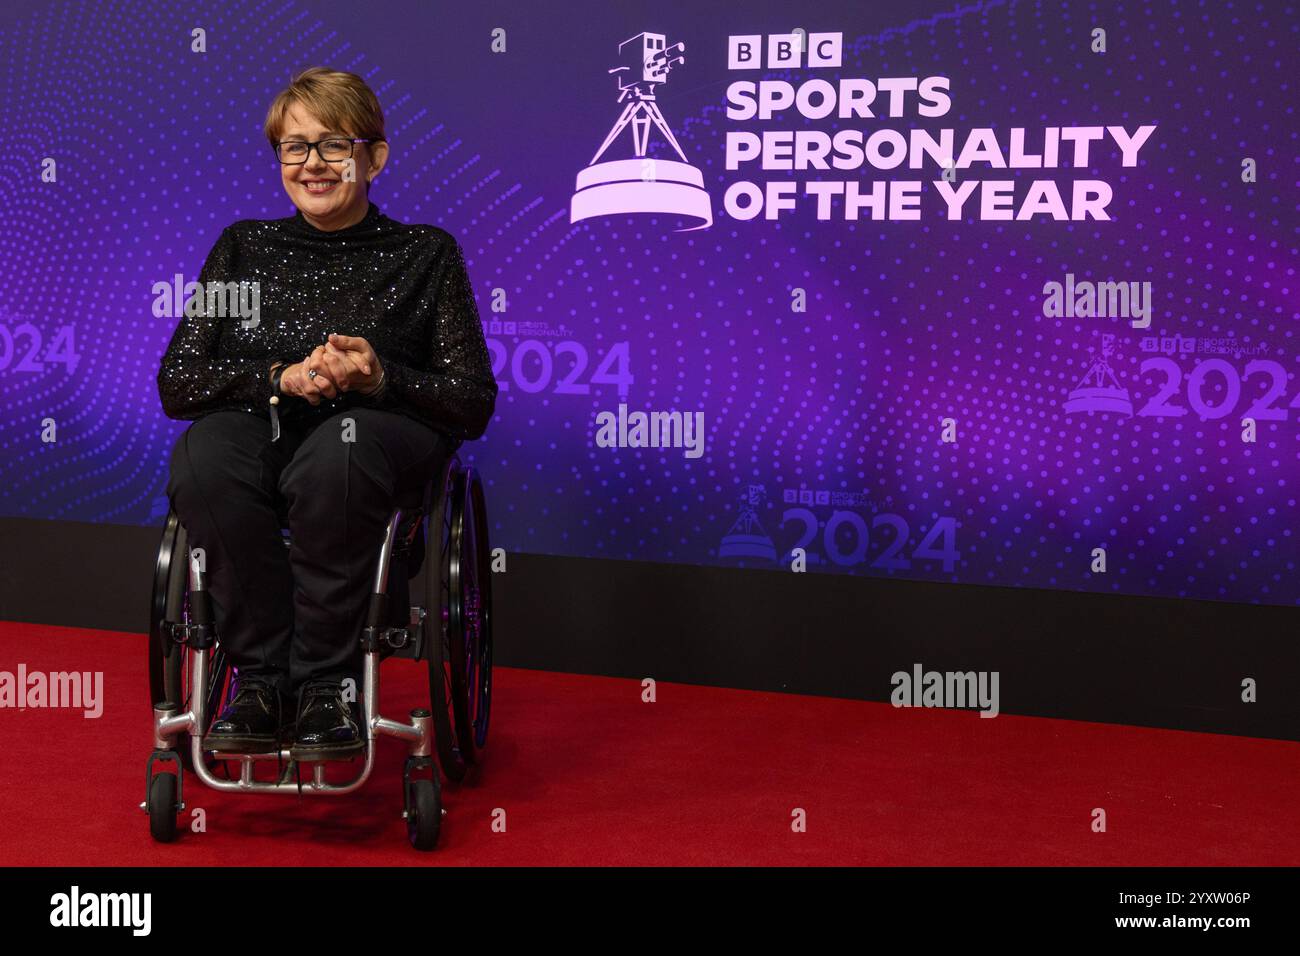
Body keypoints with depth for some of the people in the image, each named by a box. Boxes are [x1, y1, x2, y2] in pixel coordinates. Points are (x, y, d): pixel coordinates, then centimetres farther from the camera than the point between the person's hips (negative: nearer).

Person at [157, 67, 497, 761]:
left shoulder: (424, 254, 9)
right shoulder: (244, 248, 15)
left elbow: (474, 404, 5)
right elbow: (175, 384, 8)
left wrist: (380, 377, -14)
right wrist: (280, 379, -10)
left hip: (381, 429, -2)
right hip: (260, 425, 2)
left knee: (338, 452, -39)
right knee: (201, 457, -34)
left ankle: (327, 688, -25)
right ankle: (262, 678, -22)